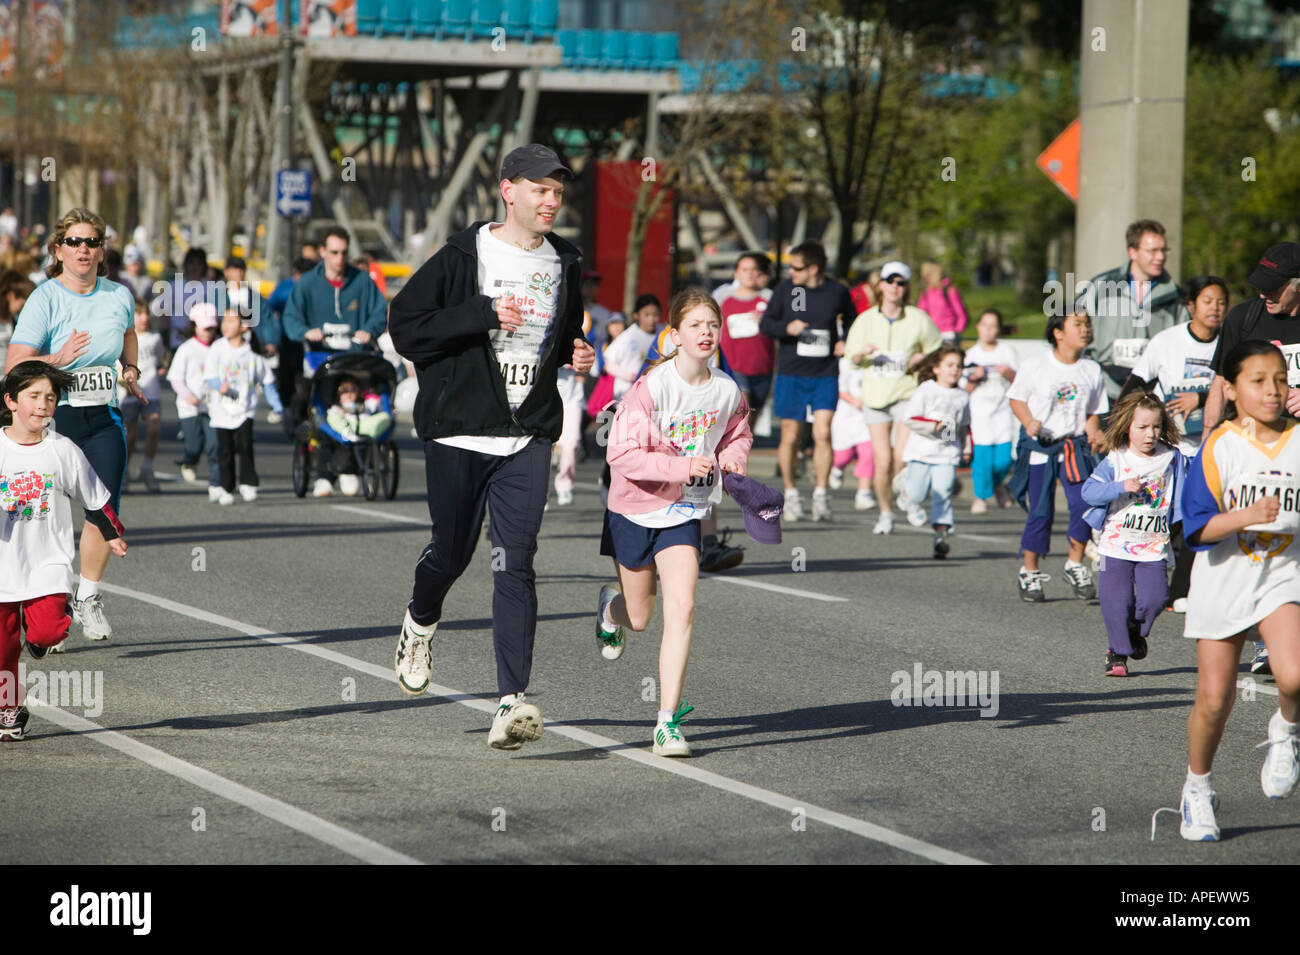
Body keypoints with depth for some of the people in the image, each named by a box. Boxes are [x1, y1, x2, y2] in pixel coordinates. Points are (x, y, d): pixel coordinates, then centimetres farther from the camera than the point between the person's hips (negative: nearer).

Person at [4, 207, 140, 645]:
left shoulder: (119, 296, 5)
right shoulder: (45, 299, -9)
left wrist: (131, 371, 17)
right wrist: (58, 359, -31)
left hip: (104, 420, 3)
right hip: (53, 418, -3)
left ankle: (88, 598, 13)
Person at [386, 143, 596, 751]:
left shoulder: (564, 264, 11)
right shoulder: (462, 256, -6)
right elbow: (405, 328, -10)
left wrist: (578, 354, 5)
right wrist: (483, 314, -19)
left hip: (529, 437, 2)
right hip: (459, 430, -2)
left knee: (515, 564, -8)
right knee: (451, 552, 9)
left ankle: (513, 701, -13)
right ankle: (420, 624, 44)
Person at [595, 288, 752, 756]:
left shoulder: (728, 392, -7)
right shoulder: (651, 388, -21)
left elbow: (738, 433, 16)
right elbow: (622, 454, -22)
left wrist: (732, 456, -7)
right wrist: (683, 466, -30)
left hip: (685, 513, 2)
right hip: (636, 507, -2)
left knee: (681, 609, -15)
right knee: (639, 618, 14)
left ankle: (668, 722, -12)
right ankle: (611, 607, 54)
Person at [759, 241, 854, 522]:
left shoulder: (837, 292, 1)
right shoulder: (785, 289, 0)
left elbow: (850, 320, 20)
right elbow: (765, 324, 4)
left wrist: (845, 343, 2)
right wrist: (787, 327, -16)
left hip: (826, 375, -1)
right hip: (791, 374, 1)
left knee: (822, 433, -12)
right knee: (790, 436, 4)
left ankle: (821, 494, -1)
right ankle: (790, 494, 20)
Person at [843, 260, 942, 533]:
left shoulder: (918, 319, 2)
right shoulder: (866, 319, 6)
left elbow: (936, 351, 12)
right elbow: (852, 358, 10)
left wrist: (920, 359, -9)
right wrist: (863, 353, -12)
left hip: (907, 394, -2)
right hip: (875, 395, 2)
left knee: (903, 455, -16)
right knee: (883, 461, -4)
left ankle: (910, 498, 12)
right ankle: (886, 513, 15)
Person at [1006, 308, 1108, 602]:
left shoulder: (1092, 370, 4)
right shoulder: (1035, 367, -5)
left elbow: (1093, 411, 12)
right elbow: (1016, 399, 3)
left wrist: (1094, 432, -7)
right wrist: (1030, 422, -14)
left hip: (1075, 445, 2)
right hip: (1039, 446, -2)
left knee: (1084, 504, -12)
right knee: (1040, 512, 1)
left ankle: (1075, 562, 9)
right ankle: (1030, 572, 17)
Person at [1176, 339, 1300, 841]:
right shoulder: (1218, 447, -9)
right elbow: (1198, 527, -13)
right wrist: (1247, 516, -26)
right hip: (1223, 579, 0)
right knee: (1214, 700, 6)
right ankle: (1198, 788, 30)